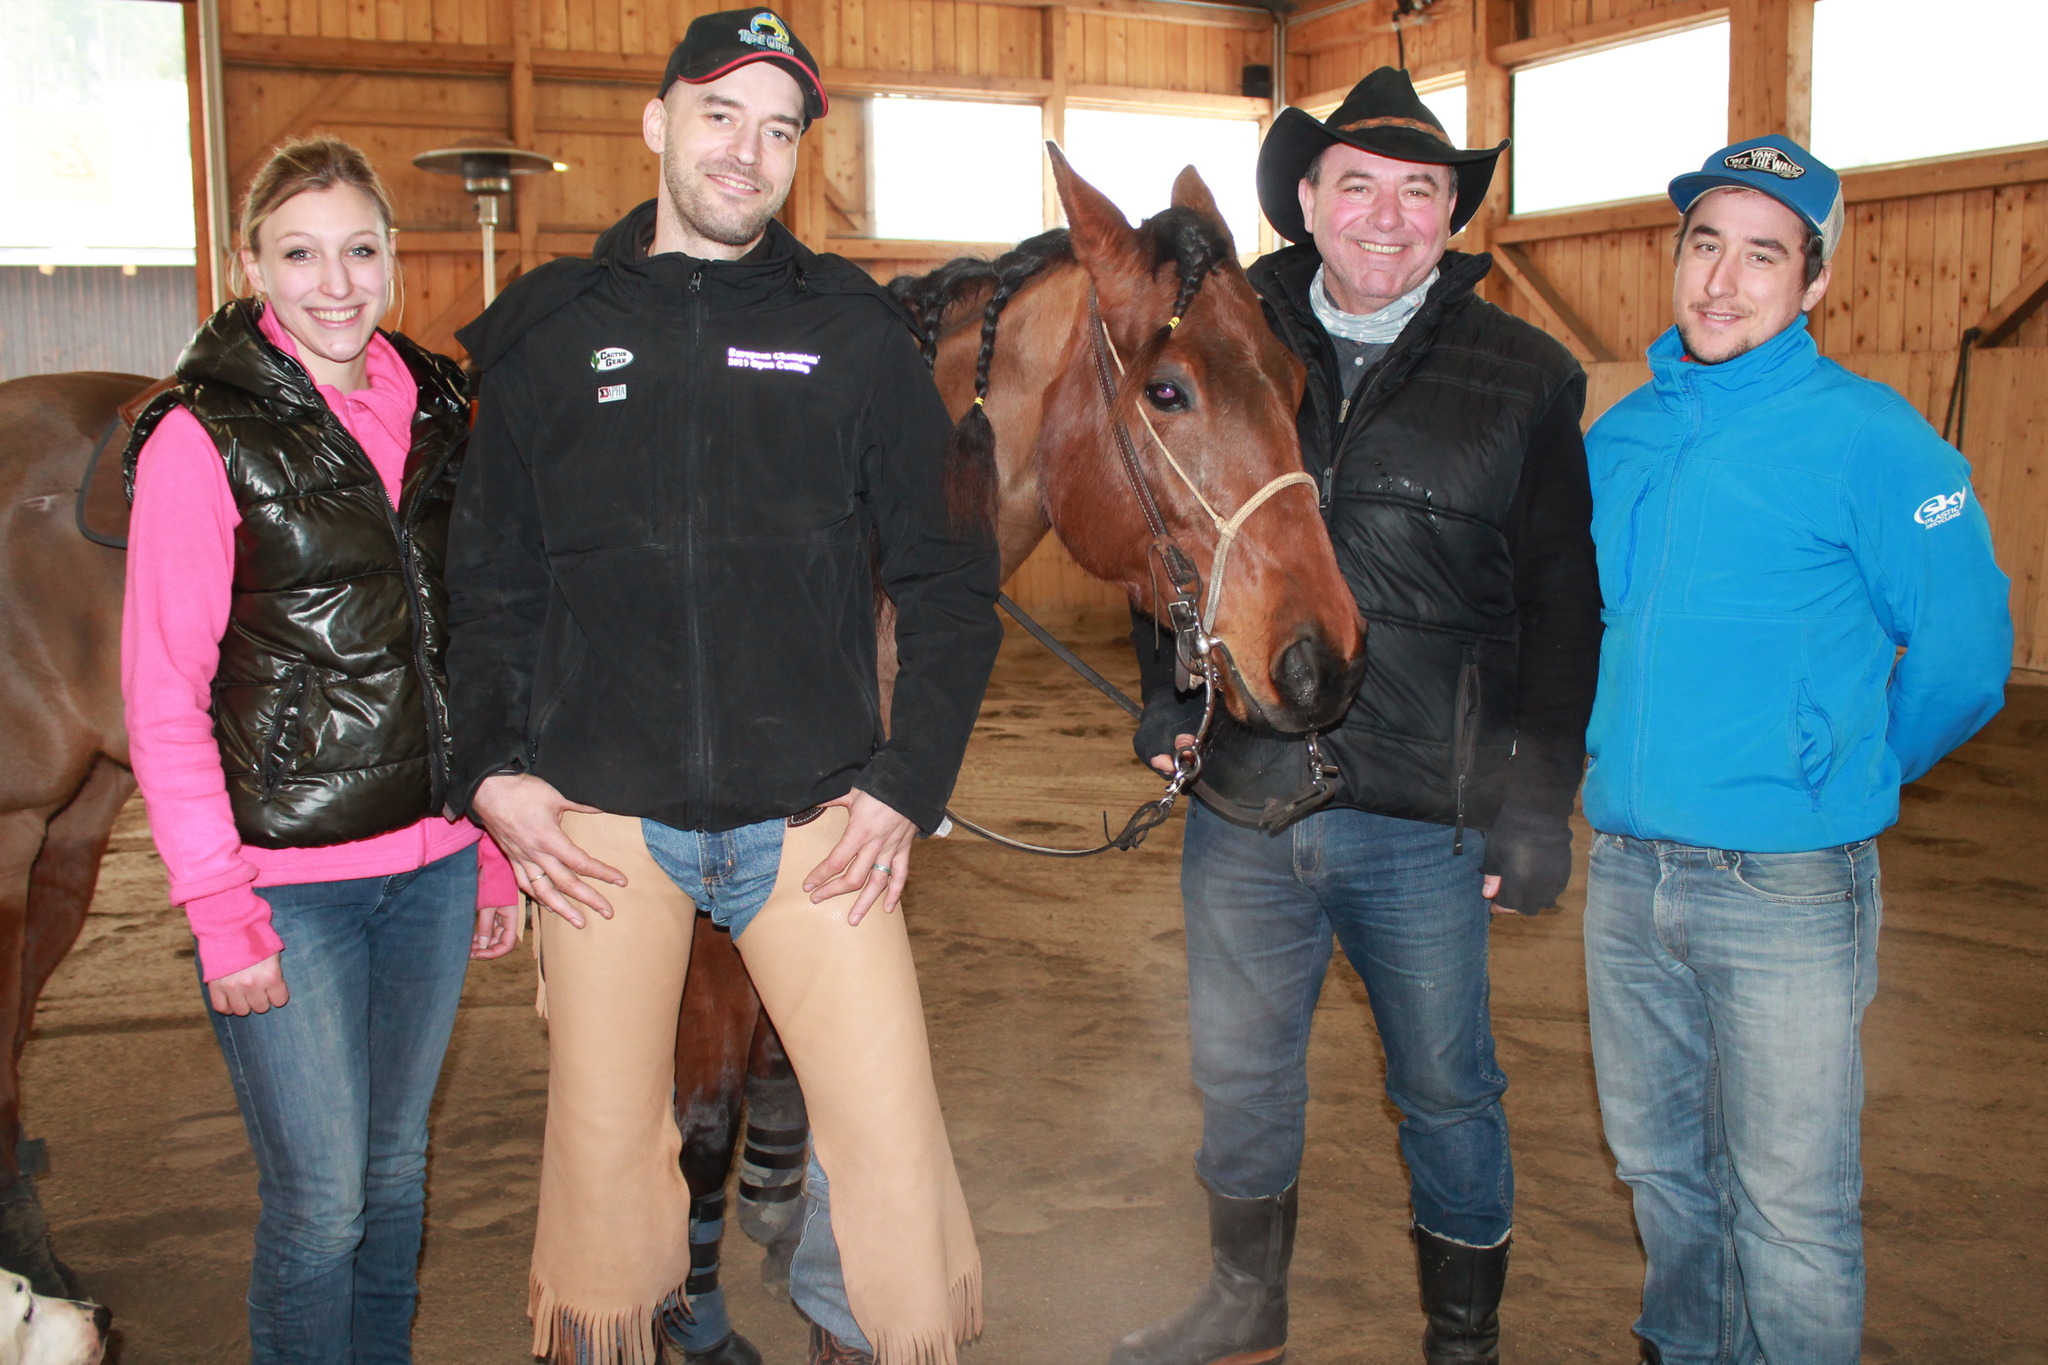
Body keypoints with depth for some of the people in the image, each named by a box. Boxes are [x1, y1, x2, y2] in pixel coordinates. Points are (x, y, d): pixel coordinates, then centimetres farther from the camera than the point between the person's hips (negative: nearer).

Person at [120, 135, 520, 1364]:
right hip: (289, 879, -5)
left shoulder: (440, 412, 7)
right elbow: (164, 697, -9)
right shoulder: (203, 440, -8)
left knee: (399, 1168, 17)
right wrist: (220, 908, -12)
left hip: (434, 863, 5)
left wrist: (499, 846, 10)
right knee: (321, 1197, 3)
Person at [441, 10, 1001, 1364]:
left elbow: (949, 581, 5)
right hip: (600, 821, 1)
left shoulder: (856, 333, 4)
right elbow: (487, 579, 10)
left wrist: (909, 784, -3)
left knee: (890, 1141, -1)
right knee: (605, 1148, 10)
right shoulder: (549, 332, 7)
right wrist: (492, 767, -2)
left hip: (819, 818, 0)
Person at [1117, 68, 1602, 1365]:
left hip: (1424, 821, -2)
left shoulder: (1524, 378, -2)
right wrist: (1166, 686, 2)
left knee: (1447, 1087, 13)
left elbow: (1562, 606, -1)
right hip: (1241, 806, 3)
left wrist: (1538, 798, -7)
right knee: (1240, 1068, 18)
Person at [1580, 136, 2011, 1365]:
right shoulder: (1622, 434, 6)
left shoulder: (1867, 438, -10)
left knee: (1788, 1208, 4)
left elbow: (1963, 660, -7)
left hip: (1786, 888, -6)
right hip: (1626, 871, 6)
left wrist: (1842, 773, 3)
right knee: (1658, 1164, 22)